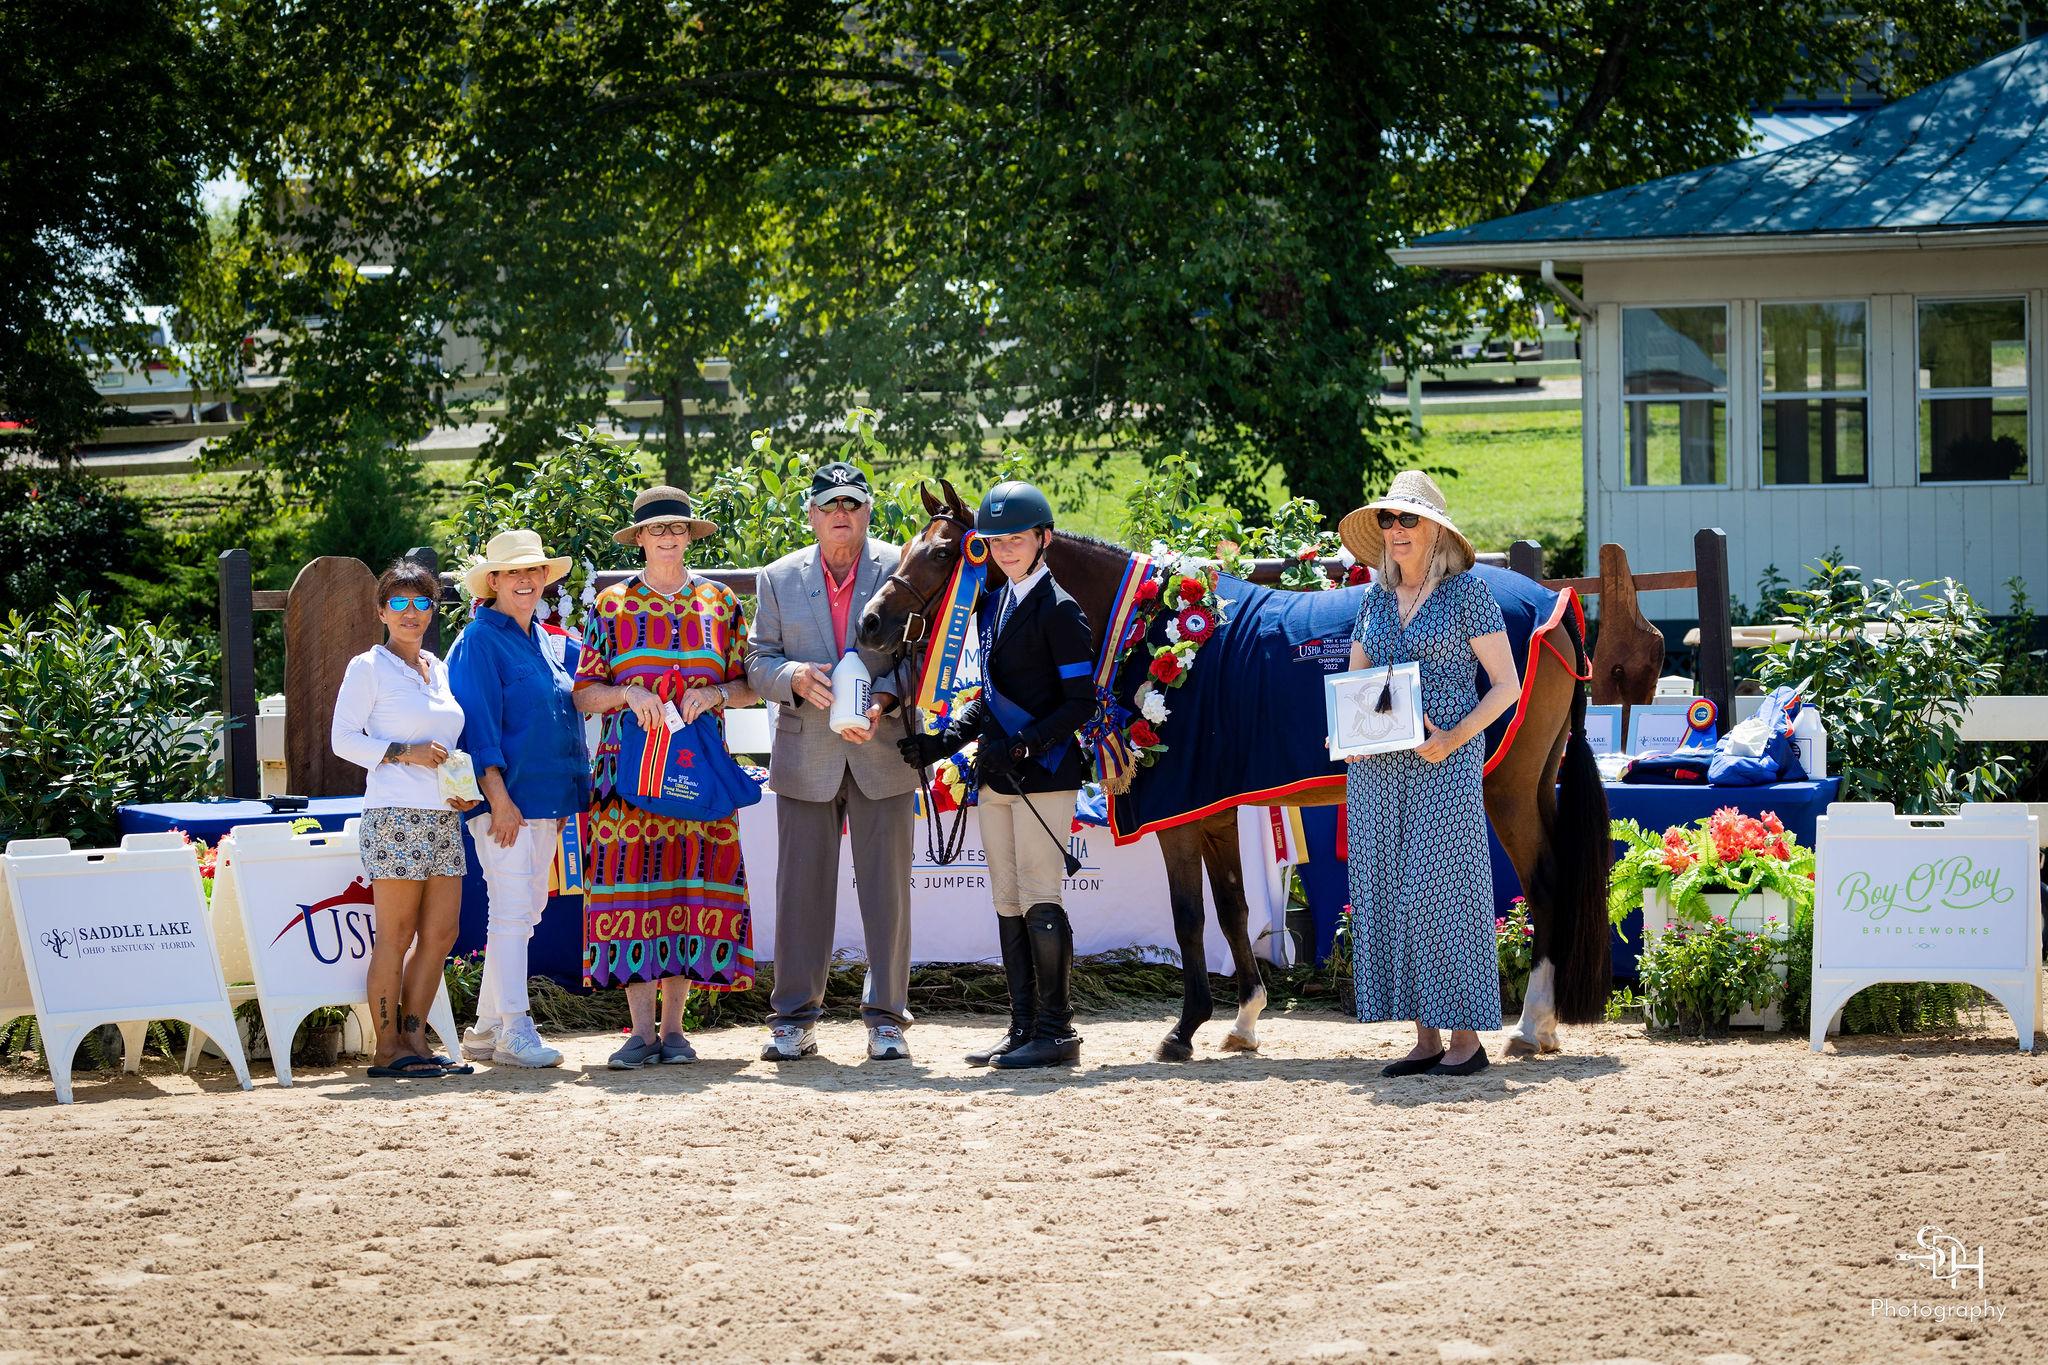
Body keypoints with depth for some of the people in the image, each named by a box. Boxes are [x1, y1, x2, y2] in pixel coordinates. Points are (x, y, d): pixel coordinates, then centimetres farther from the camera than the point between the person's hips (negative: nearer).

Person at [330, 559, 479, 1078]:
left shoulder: (439, 669, 18)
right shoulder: (368, 667, -1)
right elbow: (343, 738, -5)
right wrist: (405, 753, -15)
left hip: (443, 817, 7)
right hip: (396, 815, -7)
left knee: (441, 932, 4)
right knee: (396, 935, -6)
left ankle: (413, 1040, 11)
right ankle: (387, 1049, -3)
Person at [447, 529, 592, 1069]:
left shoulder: (542, 640, 17)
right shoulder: (480, 640, -7)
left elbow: (564, 715, 24)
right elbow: (477, 725, -13)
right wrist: (499, 798, -18)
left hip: (546, 799, 8)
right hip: (506, 800, -8)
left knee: (527, 912, 10)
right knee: (512, 912, -8)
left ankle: (486, 1029, 16)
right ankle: (513, 1033, -7)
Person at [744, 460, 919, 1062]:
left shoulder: (902, 571, 1)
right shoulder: (779, 579, 8)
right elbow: (758, 662, 6)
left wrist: (882, 700, -20)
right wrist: (796, 678, -15)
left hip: (881, 756, -2)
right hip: (805, 757, 2)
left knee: (887, 888, 0)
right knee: (801, 888, 4)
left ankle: (886, 1018, 7)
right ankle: (794, 1018, 11)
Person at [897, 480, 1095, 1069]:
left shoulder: (1059, 610, -10)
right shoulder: (992, 605, 14)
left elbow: (1081, 701, -13)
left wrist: (1022, 746, -23)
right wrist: (945, 739, 7)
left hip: (1042, 773, -8)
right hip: (996, 776, 8)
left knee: (1039, 899, -7)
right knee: (1008, 903, 9)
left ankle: (1056, 1031, -2)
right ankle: (1024, 1028, 14)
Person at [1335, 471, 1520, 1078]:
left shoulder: (1467, 593, -4)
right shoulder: (1376, 600, 12)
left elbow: (1506, 685, -4)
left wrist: (1455, 737, -17)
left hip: (1445, 762, -6)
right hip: (1376, 768, 6)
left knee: (1442, 888, -8)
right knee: (1387, 891, 4)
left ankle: (1466, 1036, -1)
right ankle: (1426, 1040, 10)